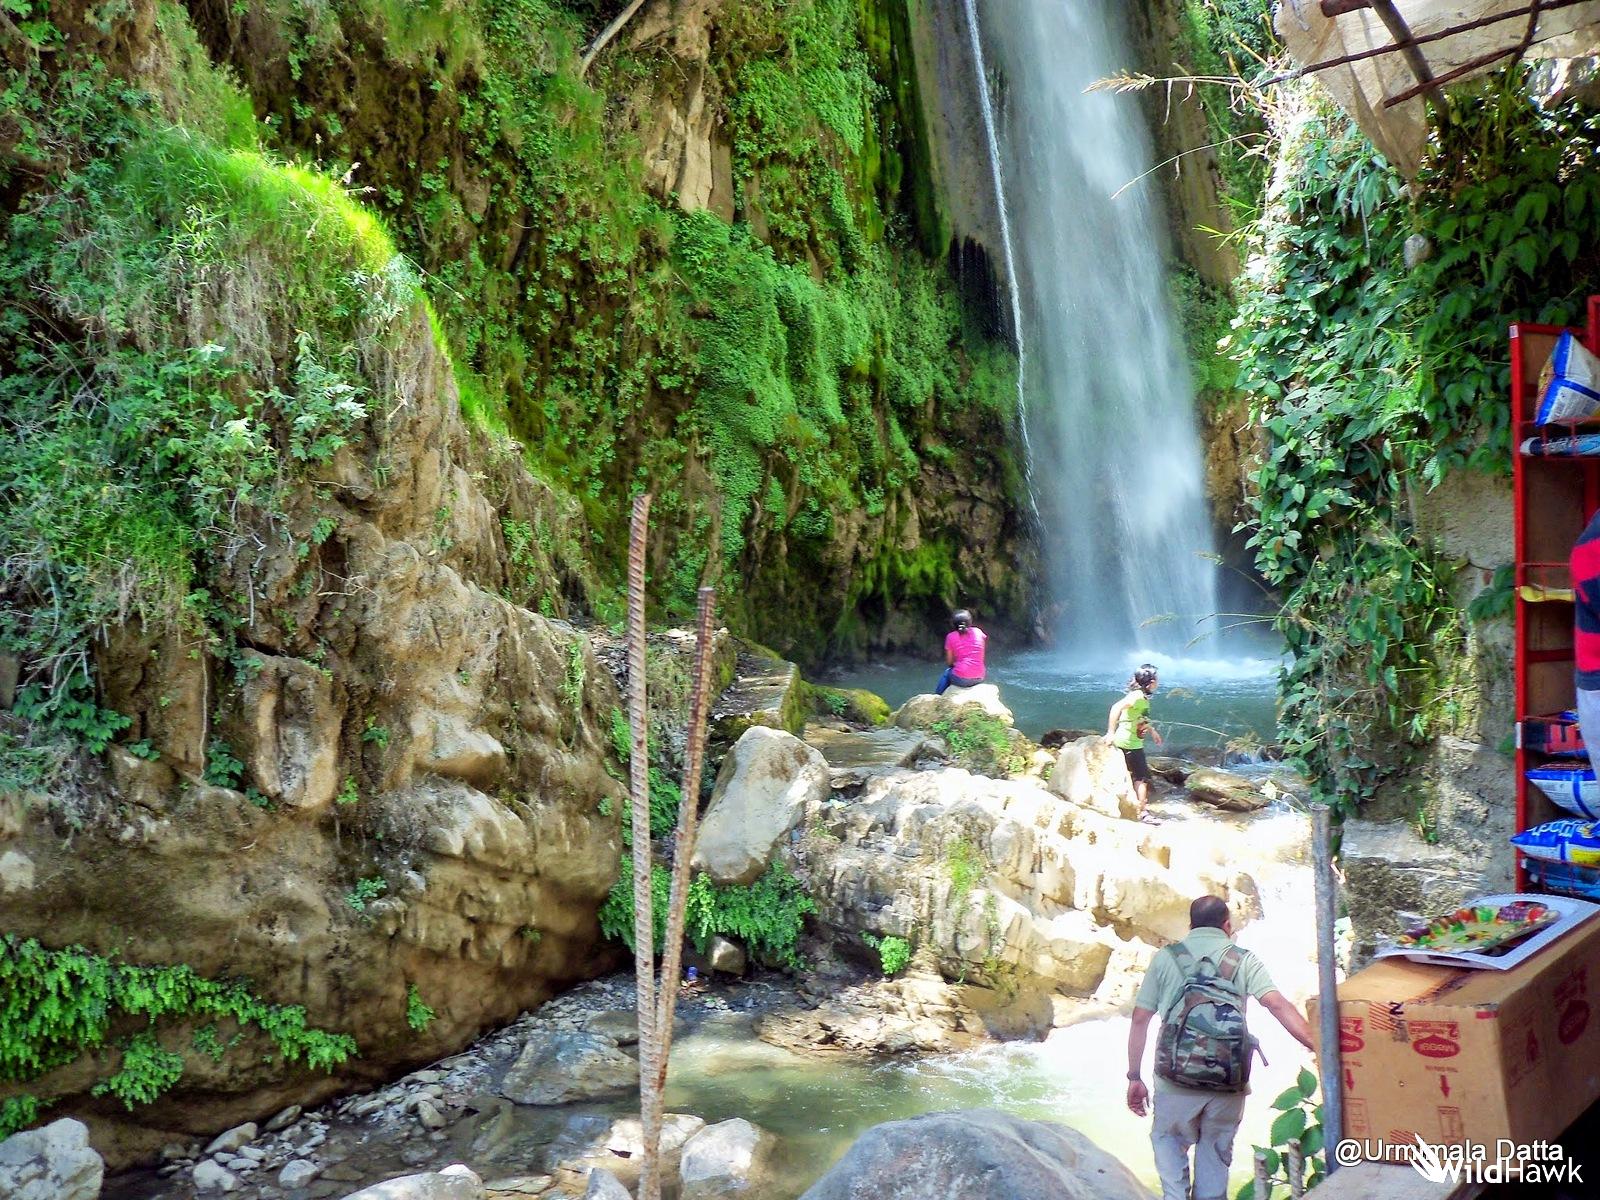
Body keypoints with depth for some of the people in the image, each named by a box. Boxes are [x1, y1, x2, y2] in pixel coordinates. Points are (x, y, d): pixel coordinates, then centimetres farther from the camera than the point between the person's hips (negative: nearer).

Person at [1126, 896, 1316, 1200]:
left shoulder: (1165, 958, 7)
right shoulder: (1243, 959, 6)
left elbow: (1140, 1019, 4)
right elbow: (1278, 1005, -10)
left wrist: (1134, 1078, 8)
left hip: (1177, 1079, 0)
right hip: (1229, 1081, 0)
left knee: (1167, 1139, 22)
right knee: (1216, 1149, 18)